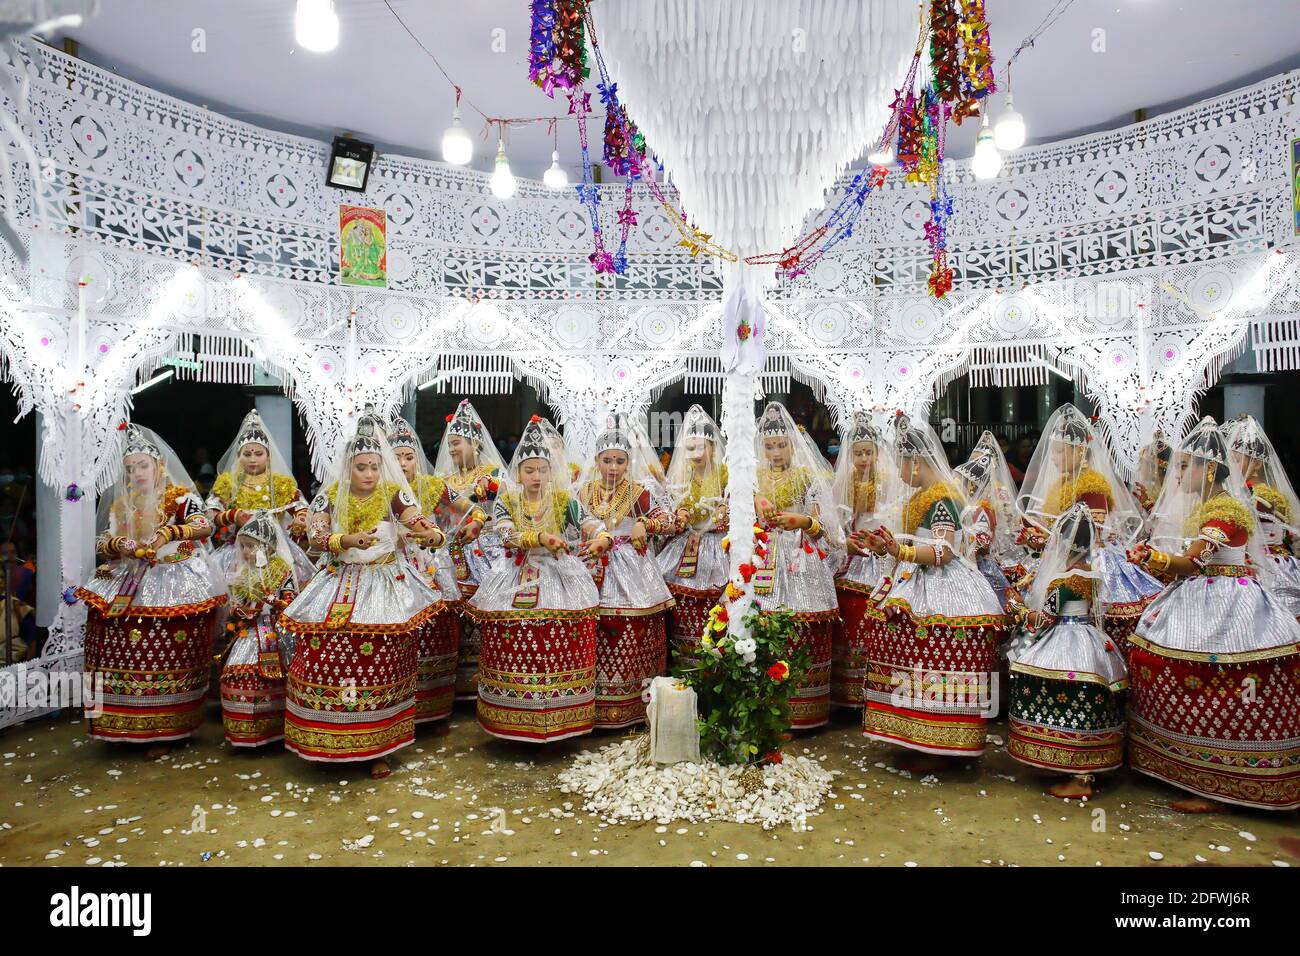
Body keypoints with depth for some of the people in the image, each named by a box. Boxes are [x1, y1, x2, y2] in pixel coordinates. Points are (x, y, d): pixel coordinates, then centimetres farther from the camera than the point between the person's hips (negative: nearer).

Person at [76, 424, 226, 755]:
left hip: (173, 585, -5)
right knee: (127, 653, -4)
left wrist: (169, 533, -23)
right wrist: (119, 545, -6)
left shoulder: (179, 498, 2)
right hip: (129, 585, 5)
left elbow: (205, 526, -11)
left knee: (167, 655, -9)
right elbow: (101, 544, 15)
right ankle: (130, 726, 8)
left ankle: (162, 730, -1)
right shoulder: (120, 505, 18)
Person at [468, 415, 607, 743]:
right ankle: (517, 716, 9)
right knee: (515, 649, -5)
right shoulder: (506, 500, 6)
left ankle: (561, 714, 3)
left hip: (559, 576, 0)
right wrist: (540, 537, -28)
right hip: (516, 578, 1)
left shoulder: (563, 500, 5)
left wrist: (602, 538, -32)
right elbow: (508, 535, -12)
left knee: (562, 646, -9)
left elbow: (591, 523, -10)